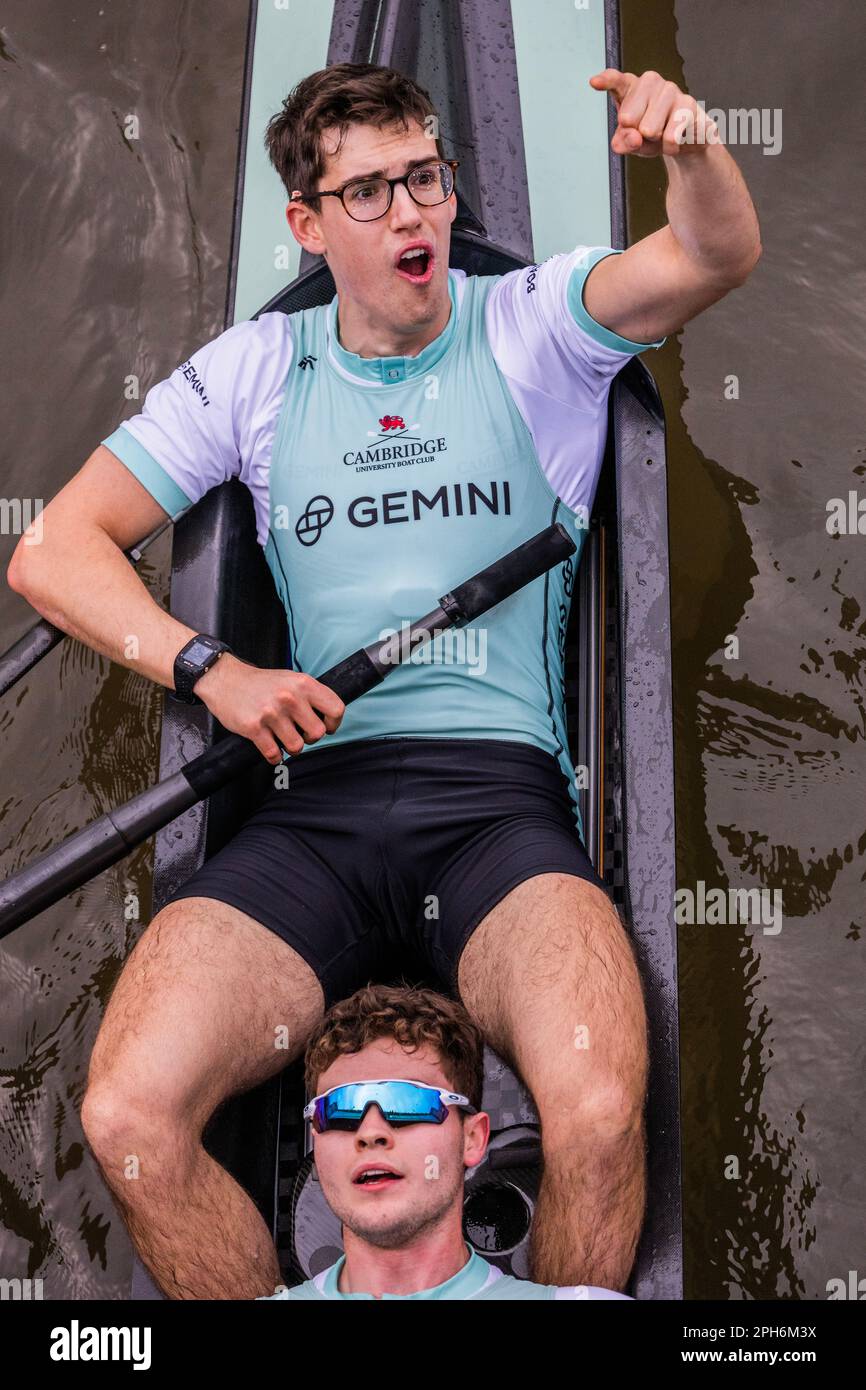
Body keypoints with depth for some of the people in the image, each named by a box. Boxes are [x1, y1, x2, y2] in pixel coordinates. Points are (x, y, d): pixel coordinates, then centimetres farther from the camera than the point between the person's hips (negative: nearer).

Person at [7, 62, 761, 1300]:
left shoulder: (531, 328, 10)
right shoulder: (257, 370, 14)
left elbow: (719, 256, -8)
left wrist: (689, 146, -30)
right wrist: (212, 671, -3)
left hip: (502, 793, -2)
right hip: (315, 798, 2)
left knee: (599, 1115, -30)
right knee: (129, 1117, -21)